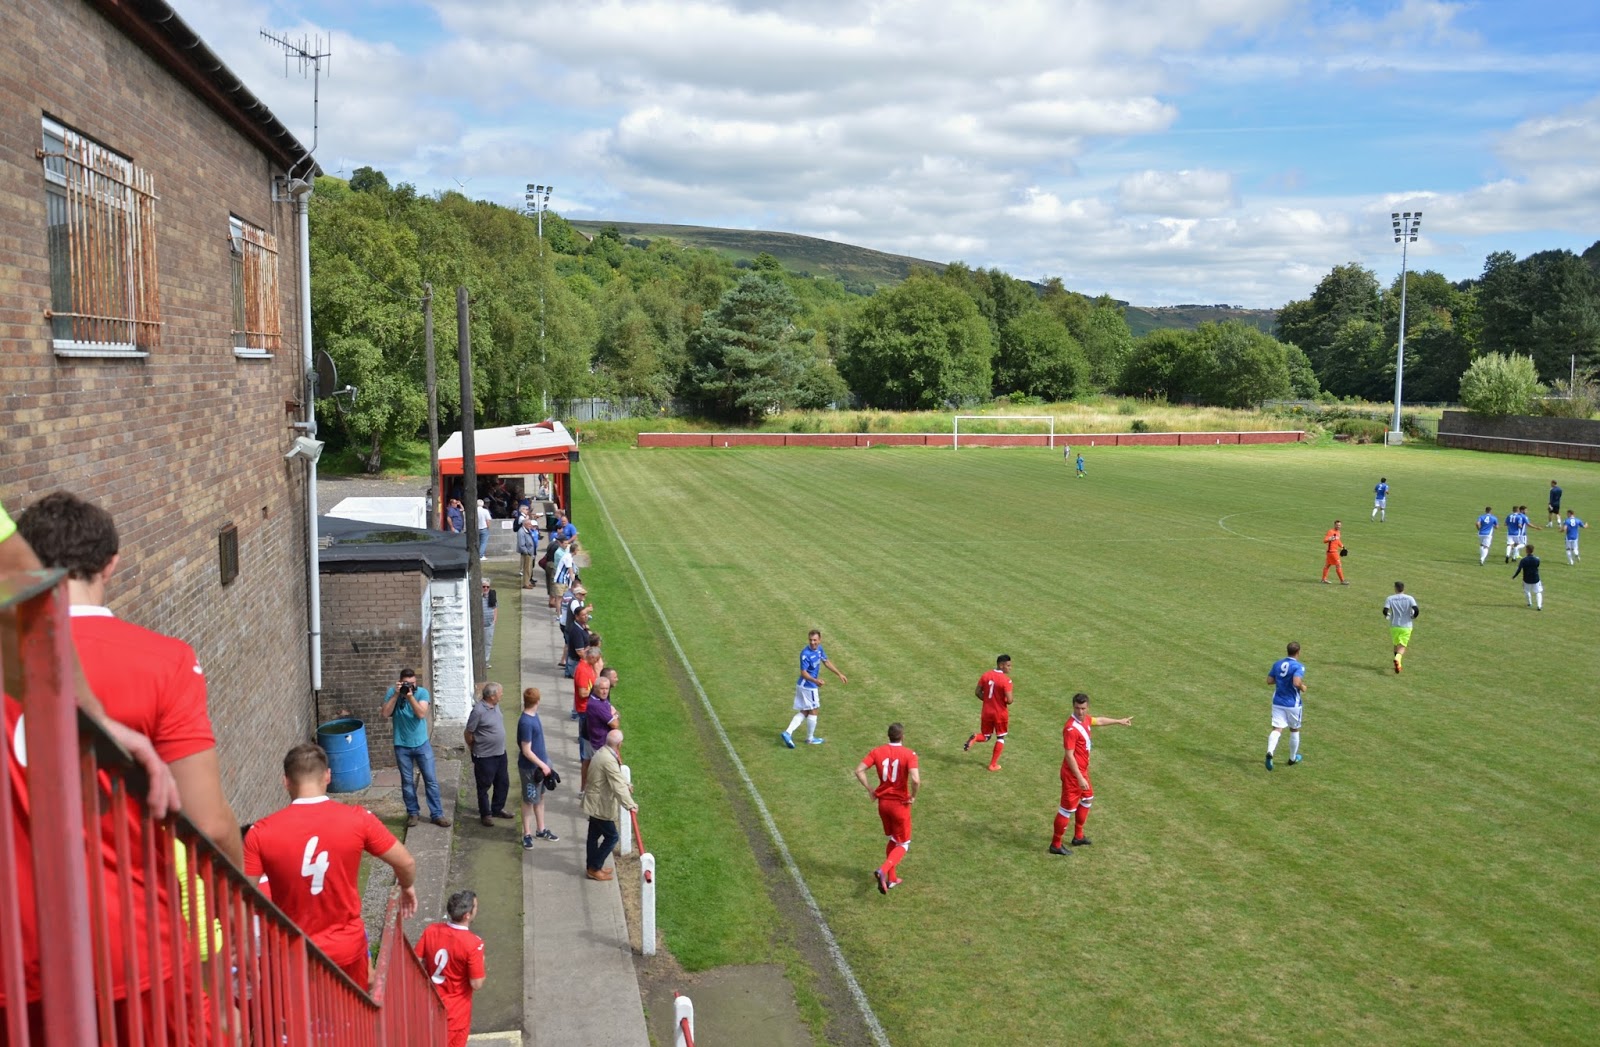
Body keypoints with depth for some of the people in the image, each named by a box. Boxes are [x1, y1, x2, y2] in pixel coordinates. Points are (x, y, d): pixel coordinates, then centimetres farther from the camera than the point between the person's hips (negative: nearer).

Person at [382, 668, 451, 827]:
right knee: (407, 781, 9)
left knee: (431, 780, 2)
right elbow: (385, 713, -17)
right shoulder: (391, 692, -5)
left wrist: (410, 696, -30)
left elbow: (421, 714, -21)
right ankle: (413, 813, 22)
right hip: (402, 746, 0)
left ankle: (437, 814, 8)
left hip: (422, 744, 0)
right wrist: (396, 695, -22)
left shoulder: (422, 692, -8)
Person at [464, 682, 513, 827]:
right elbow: (468, 733, -15)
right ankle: (485, 814, 23)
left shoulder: (495, 705, 0)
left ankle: (497, 809, 35)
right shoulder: (478, 711, -25)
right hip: (485, 756, -8)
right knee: (484, 786, 9)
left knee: (503, 783, 18)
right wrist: (472, 748, 0)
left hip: (500, 753, 8)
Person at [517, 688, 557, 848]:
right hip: (530, 767, -9)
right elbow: (526, 751, -25)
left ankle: (541, 830, 32)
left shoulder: (534, 715, 1)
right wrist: (543, 765, -20)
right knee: (529, 801, 5)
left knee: (540, 797, 19)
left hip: (539, 764, 9)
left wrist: (544, 761, 21)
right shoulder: (526, 722, -28)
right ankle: (527, 835, 19)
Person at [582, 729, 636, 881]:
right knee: (611, 836, 1)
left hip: (596, 802, 10)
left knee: (594, 834, 18)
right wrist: (630, 804, -26)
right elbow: (617, 787, -30)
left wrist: (626, 785, 36)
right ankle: (594, 868, 10)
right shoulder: (609, 760, -29)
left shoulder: (603, 752, 4)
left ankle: (592, 866, 30)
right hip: (600, 804, -10)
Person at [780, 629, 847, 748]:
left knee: (804, 712, 13)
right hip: (808, 687, -8)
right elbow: (803, 673, -26)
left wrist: (839, 674, 18)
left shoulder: (819, 649, 1)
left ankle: (788, 732, 6)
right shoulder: (805, 653, -26)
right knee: (813, 711, 9)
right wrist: (815, 680, -42)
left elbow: (826, 662, 16)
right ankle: (810, 738, 25)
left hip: (803, 686, 8)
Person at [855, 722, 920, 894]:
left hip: (882, 802, 5)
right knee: (903, 844, 9)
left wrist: (870, 789, 1)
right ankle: (883, 871, -15)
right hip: (900, 804, -5)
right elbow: (915, 779, -28)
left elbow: (859, 771, -9)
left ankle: (891, 879, 27)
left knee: (893, 840, 24)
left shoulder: (877, 752, -2)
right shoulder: (909, 754, -15)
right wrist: (913, 796, -10)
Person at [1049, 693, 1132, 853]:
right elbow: (1069, 756, -28)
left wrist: (1119, 721, 37)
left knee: (1087, 799, 26)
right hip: (1073, 773, -10)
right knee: (1068, 808, -1)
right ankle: (1055, 845, 11)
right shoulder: (1071, 728, -27)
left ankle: (1078, 836, 41)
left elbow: (1099, 721, 24)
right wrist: (1080, 778, -29)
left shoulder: (1085, 719, 1)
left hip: (1083, 770, 10)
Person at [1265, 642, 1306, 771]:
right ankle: (1293, 758, 31)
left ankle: (1270, 752, -30)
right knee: (1294, 730, 17)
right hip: (1293, 704, -4)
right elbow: (1297, 683, -29)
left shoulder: (1277, 664, 4)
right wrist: (1303, 688, -9)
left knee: (1277, 729, -3)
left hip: (1277, 702, 4)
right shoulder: (1298, 666, -15)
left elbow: (1269, 680, 7)